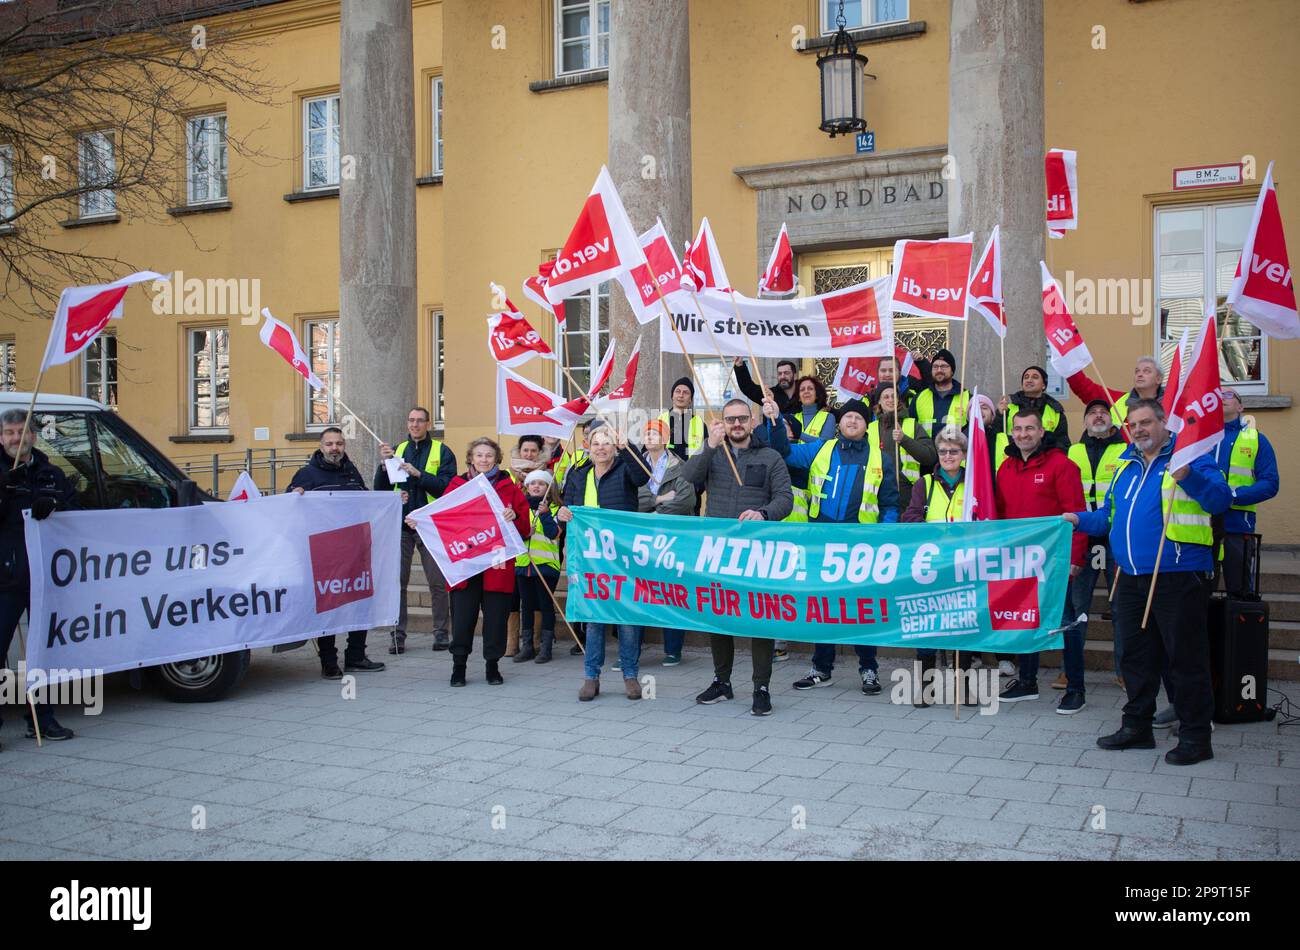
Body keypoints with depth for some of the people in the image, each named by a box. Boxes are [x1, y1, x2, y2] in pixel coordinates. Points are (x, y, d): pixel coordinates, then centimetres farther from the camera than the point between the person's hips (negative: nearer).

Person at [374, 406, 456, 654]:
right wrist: (384, 463, -9)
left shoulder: (442, 452, 3)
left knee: (437, 582, 0)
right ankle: (398, 635, 10)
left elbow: (447, 486, -10)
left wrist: (418, 474, -19)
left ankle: (441, 633, 10)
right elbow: (380, 489, 7)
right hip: (400, 523, 3)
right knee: (397, 581, 3)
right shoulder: (397, 450, 12)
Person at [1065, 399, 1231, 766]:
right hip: (1132, 579, 7)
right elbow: (1110, 515, 24)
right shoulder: (1125, 464, 16)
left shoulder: (1190, 457, -5)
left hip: (1178, 578, -7)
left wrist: (1187, 476, -34)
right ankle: (1136, 727, 26)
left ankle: (1195, 738, 9)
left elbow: (1221, 499, -20)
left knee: (1185, 657, -1)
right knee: (1136, 655, 15)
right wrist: (1079, 519, 8)